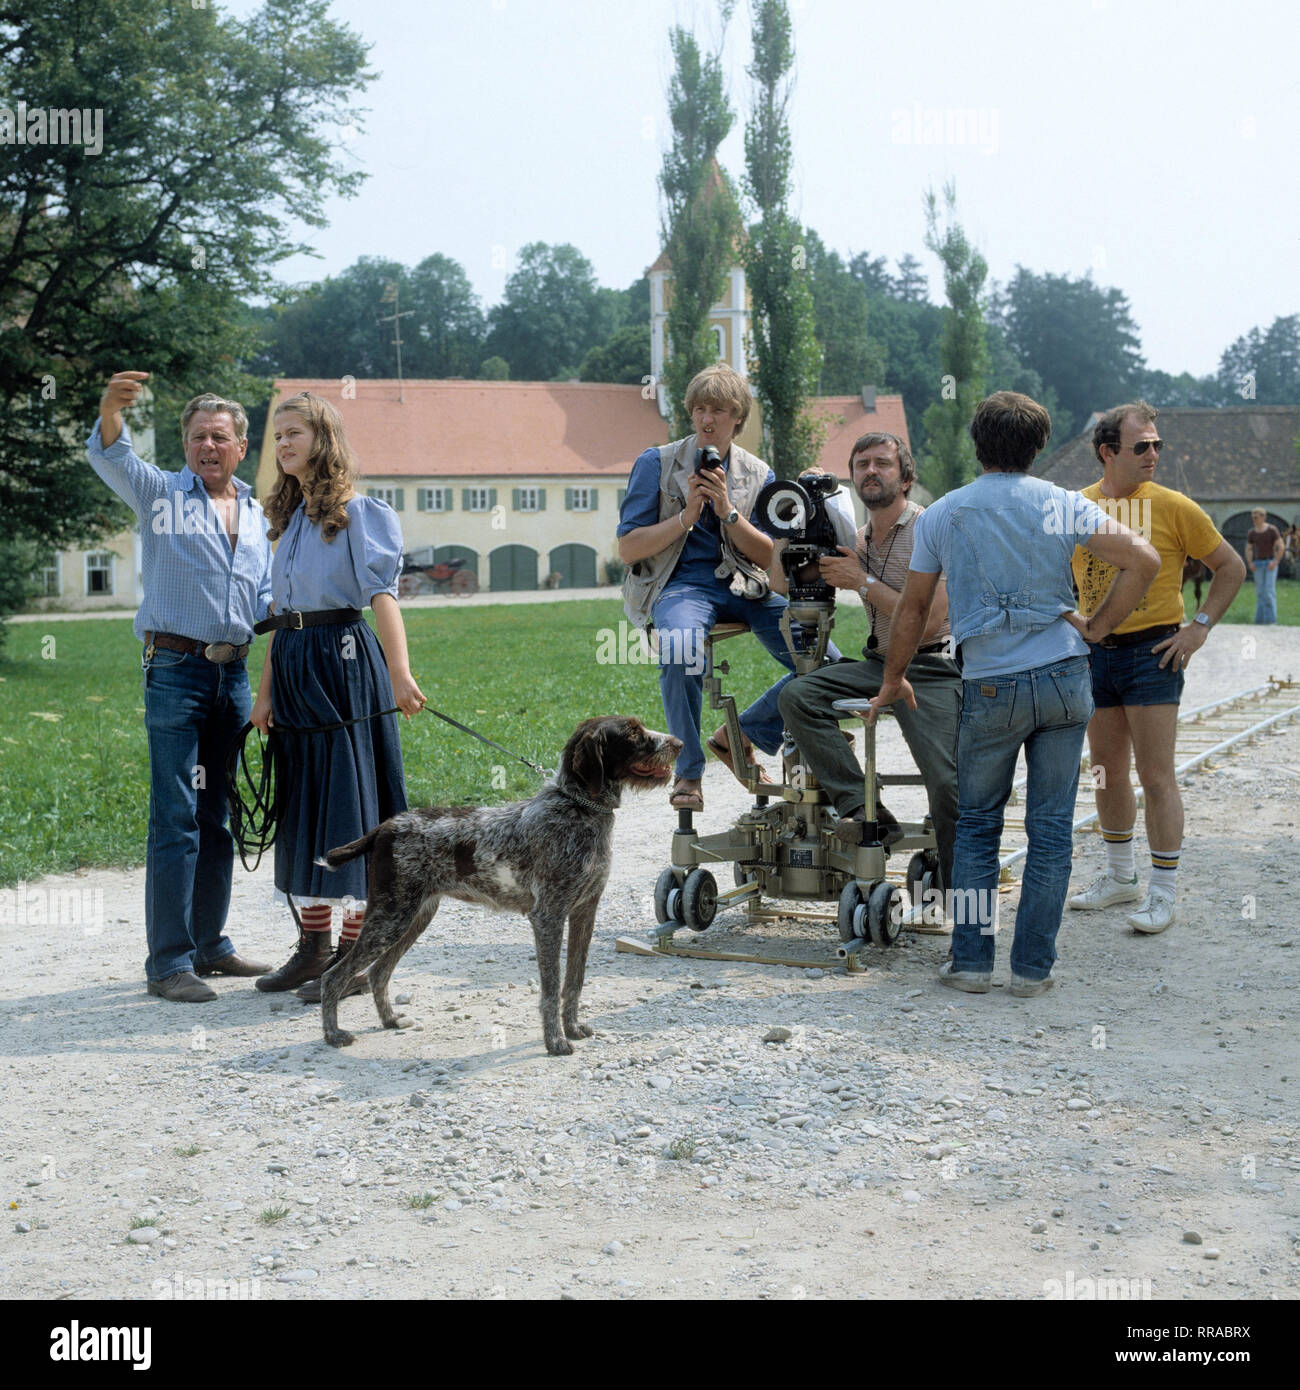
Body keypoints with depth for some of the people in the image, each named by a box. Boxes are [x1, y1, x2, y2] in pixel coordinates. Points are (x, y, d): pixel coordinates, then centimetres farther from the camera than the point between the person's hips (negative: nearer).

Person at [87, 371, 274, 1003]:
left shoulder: (258, 516, 18)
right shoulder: (161, 493, 3)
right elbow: (111, 459, -17)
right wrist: (111, 410, -38)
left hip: (233, 672, 5)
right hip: (175, 670, -5)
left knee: (219, 816, 11)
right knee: (176, 819, -9)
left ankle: (209, 944, 21)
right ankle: (167, 962, -7)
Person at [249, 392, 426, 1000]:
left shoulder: (358, 513, -6)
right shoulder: (289, 518, 16)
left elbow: (382, 594, -19)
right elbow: (279, 611, 18)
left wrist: (400, 673, -32)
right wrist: (266, 691, 13)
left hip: (343, 659, -7)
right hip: (293, 667, 8)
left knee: (349, 798, -5)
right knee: (302, 801, 9)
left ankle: (356, 952, 1)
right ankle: (313, 945, 17)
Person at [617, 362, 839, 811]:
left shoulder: (758, 475, 12)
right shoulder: (656, 464, 3)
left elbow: (769, 558, 5)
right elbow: (628, 549, -1)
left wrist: (727, 511, -10)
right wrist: (686, 517, -13)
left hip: (743, 587, 4)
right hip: (680, 584, -4)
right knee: (682, 649, -39)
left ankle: (742, 736, 7)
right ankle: (688, 771, -20)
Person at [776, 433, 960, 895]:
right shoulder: (856, 537, 13)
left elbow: (928, 623, -16)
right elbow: (782, 580, 14)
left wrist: (863, 582, -14)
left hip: (931, 670, -6)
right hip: (878, 663, 6)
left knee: (949, 788, -20)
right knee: (796, 696, -21)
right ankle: (864, 811, -25)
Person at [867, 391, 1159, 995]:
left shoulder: (941, 514, 3)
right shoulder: (1062, 505, 1)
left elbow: (913, 608, 9)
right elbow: (1143, 560, -8)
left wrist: (893, 679, 22)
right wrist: (1096, 627, 1)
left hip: (991, 687, 0)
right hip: (1066, 678, 0)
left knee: (977, 824, 13)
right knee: (1051, 828, 6)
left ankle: (970, 958, 11)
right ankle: (1032, 966, 9)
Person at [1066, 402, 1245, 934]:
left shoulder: (1173, 507, -7)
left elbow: (1231, 567, 1)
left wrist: (1200, 626, -6)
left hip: (1152, 653, -4)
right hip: (1095, 654, 4)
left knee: (1155, 777, -5)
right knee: (1107, 773, 14)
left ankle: (1164, 893, 3)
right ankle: (1120, 877, 29)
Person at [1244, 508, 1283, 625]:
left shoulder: (1272, 530, -9)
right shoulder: (1251, 533, 6)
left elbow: (1281, 547, -9)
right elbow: (1248, 549, 17)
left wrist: (1276, 562, -15)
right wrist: (1250, 563, 3)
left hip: (1270, 563, -5)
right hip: (1258, 563, 5)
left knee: (1269, 590, -13)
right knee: (1259, 592, 3)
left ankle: (1270, 619, -11)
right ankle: (1260, 620, 6)